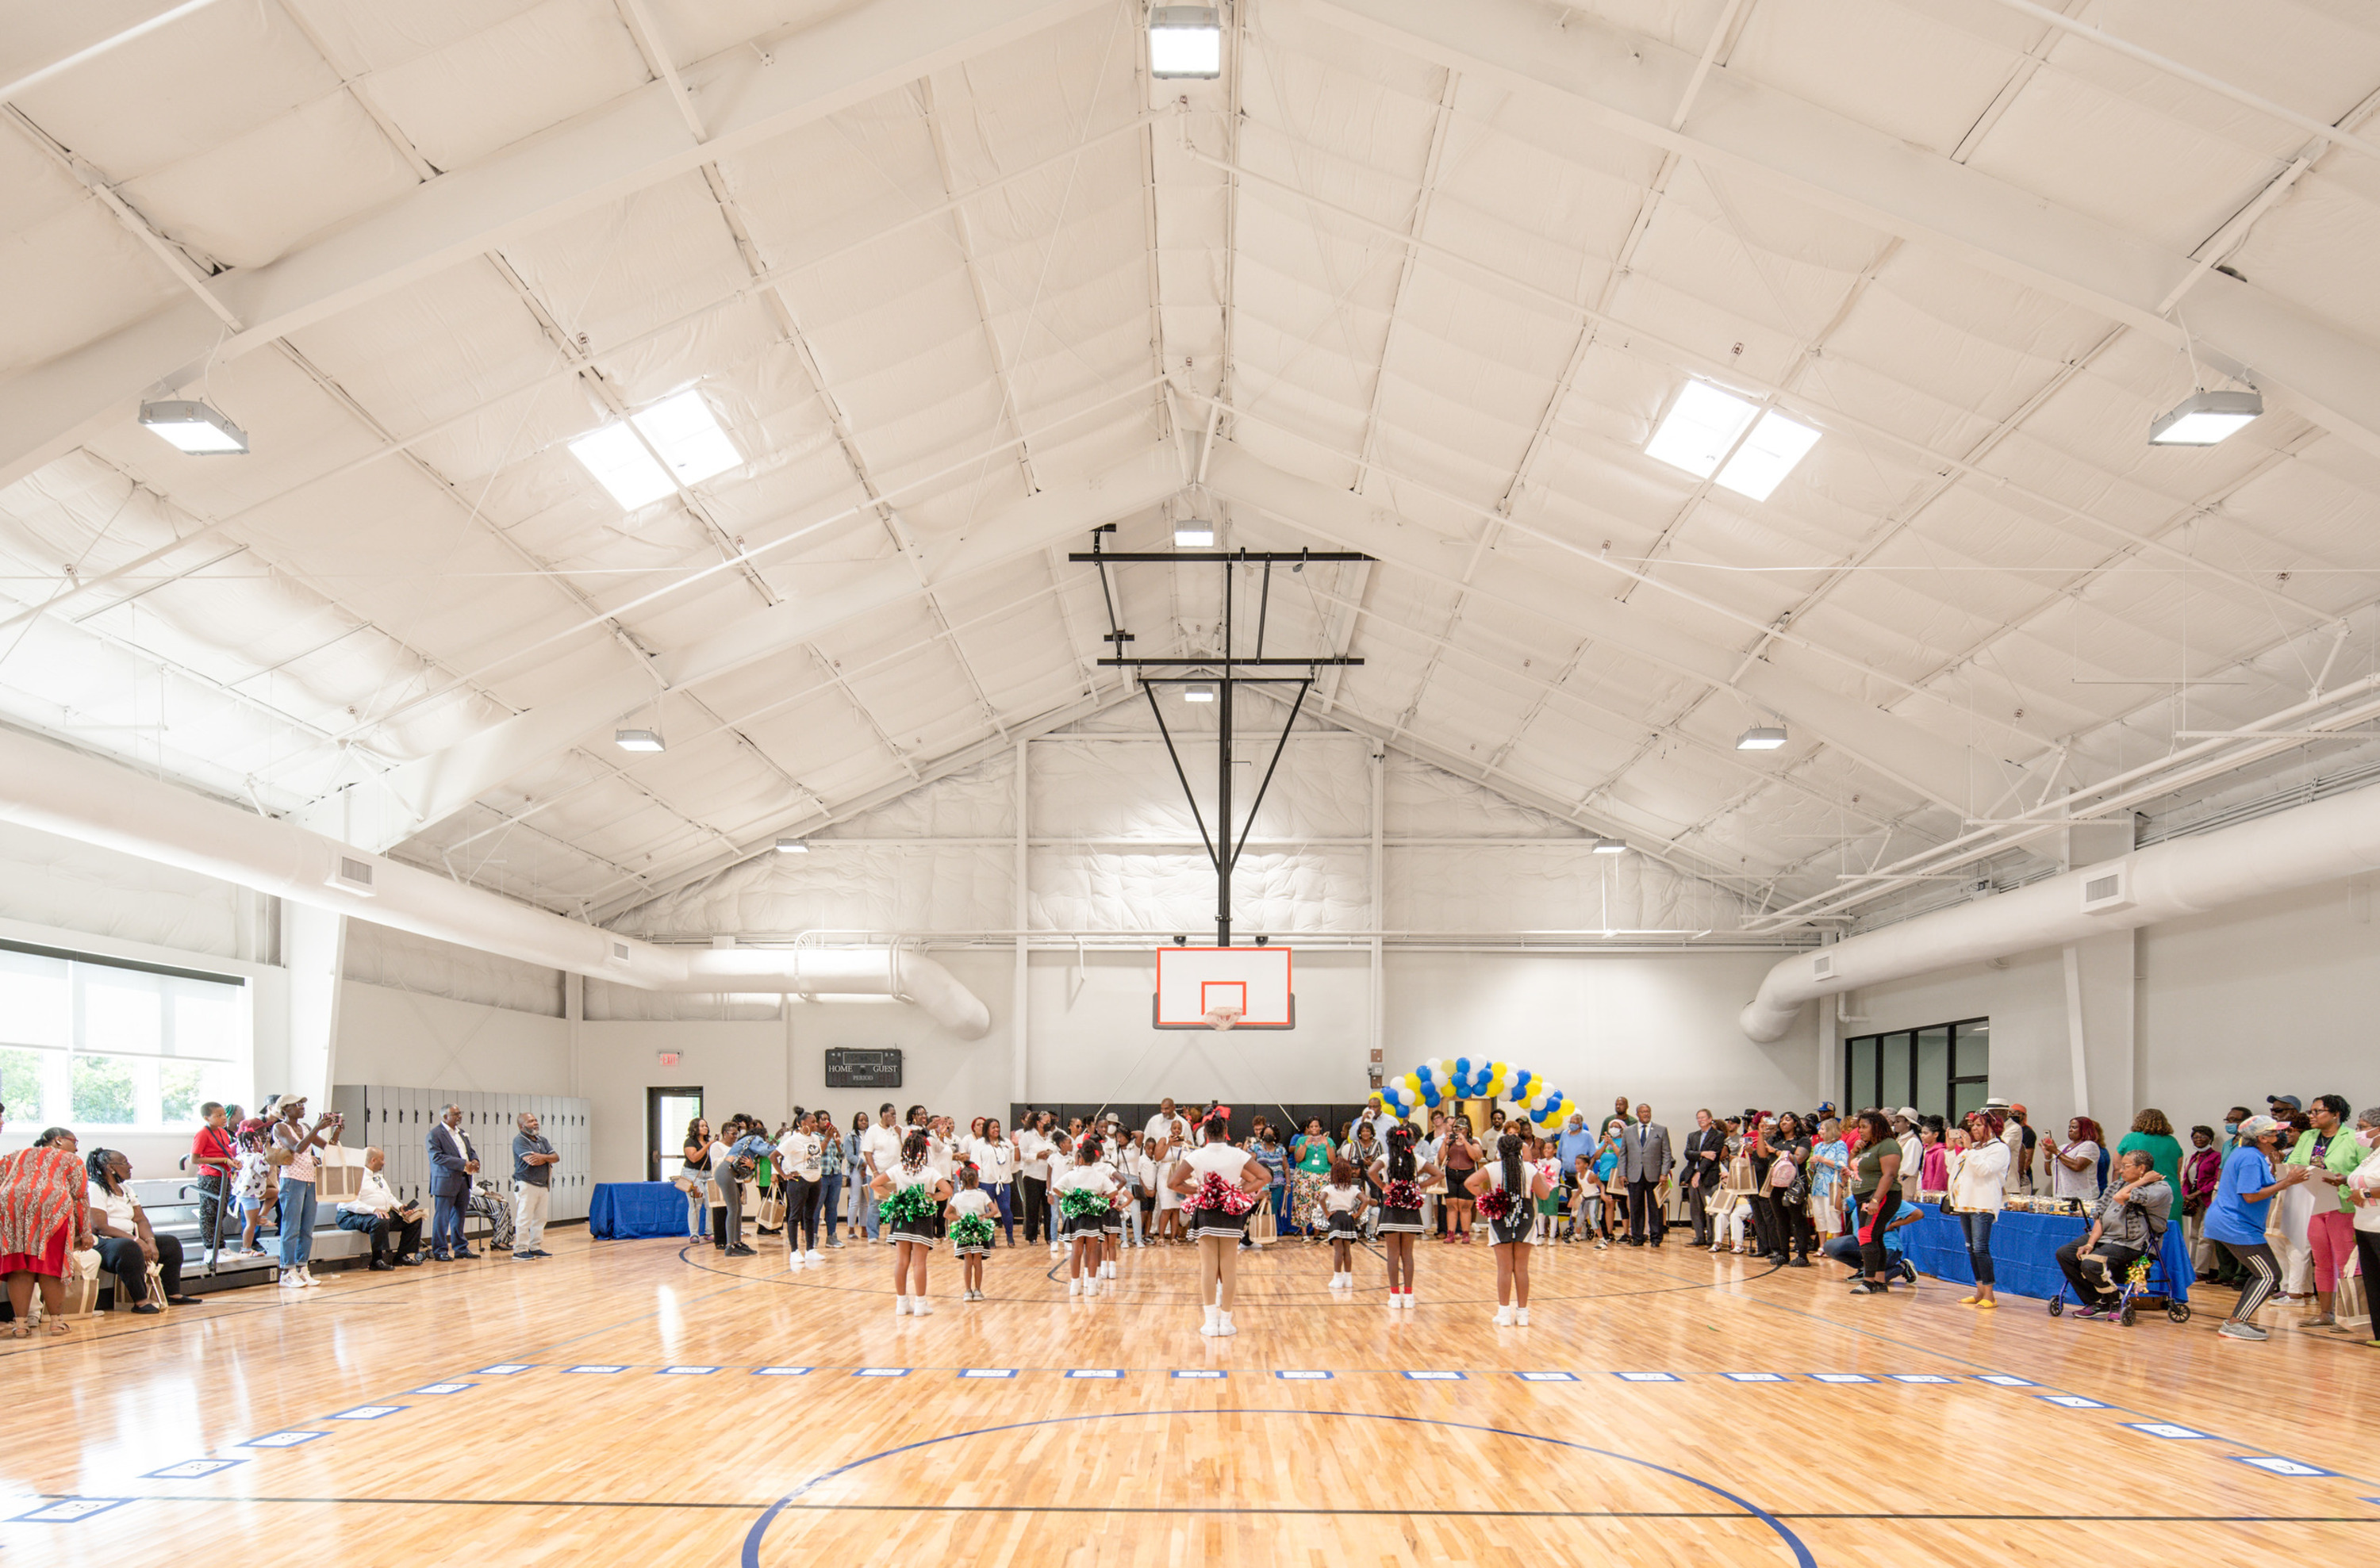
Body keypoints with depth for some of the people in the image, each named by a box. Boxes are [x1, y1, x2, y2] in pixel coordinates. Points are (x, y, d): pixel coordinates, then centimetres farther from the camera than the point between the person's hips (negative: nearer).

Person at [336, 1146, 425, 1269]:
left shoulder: (379, 1177, 24)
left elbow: (390, 1197, 27)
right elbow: (350, 1203, -21)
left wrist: (399, 1207, 4)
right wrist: (373, 1210, -31)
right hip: (355, 1216, -10)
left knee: (415, 1219, 1)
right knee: (380, 1222, -42)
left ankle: (402, 1256, 2)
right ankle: (377, 1261, -30)